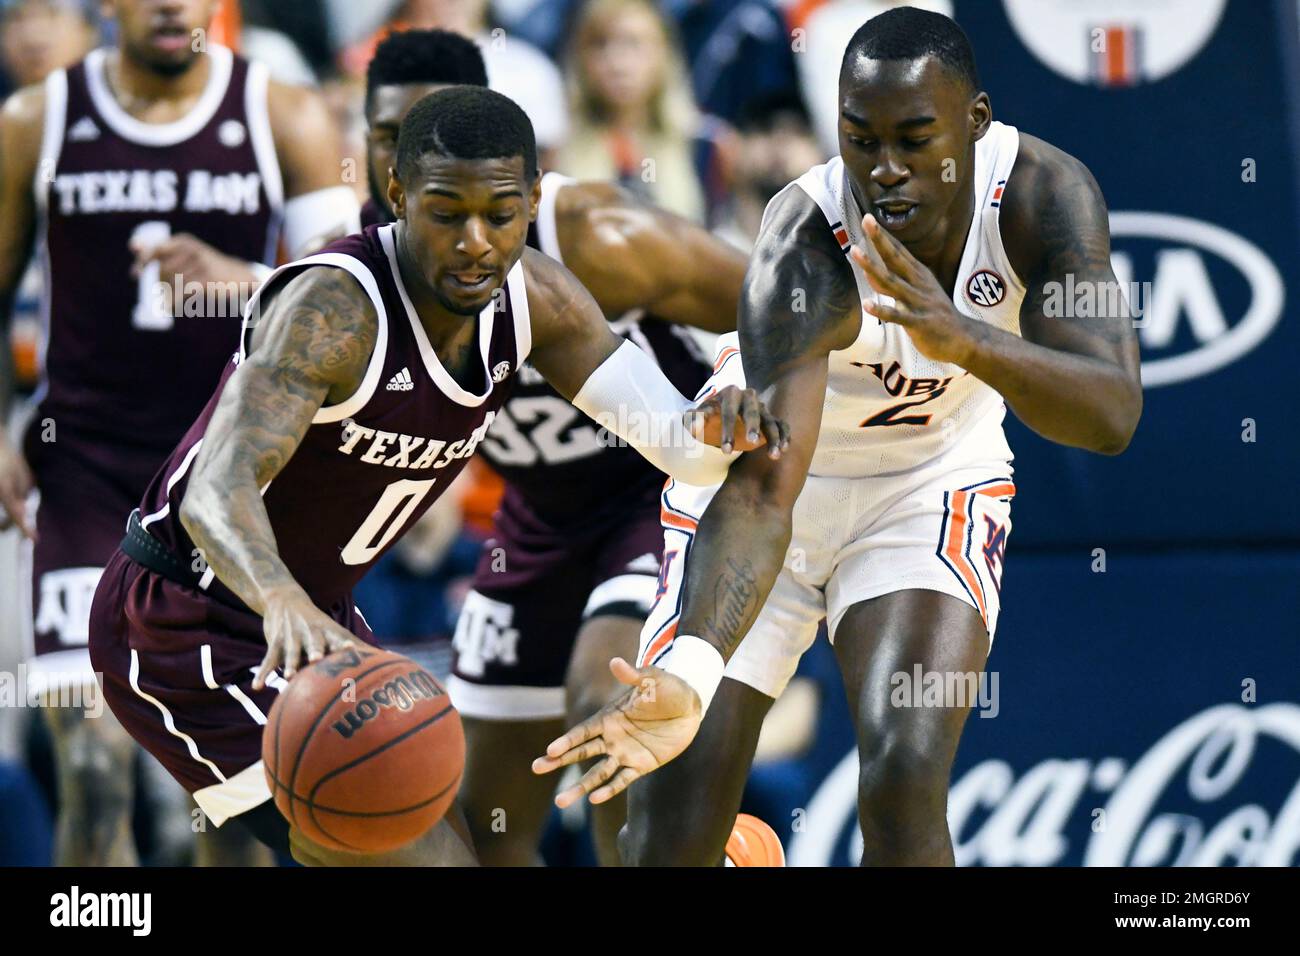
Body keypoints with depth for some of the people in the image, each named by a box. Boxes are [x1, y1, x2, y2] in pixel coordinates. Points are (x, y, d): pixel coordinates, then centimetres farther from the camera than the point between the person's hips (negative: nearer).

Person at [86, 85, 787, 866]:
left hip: (316, 614, 9)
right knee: (423, 860, -20)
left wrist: (718, 427, -32)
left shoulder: (533, 297, -6)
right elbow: (218, 489, -42)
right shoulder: (335, 306, -29)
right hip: (187, 626, -9)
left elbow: (679, 447, -6)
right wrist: (284, 601, -64)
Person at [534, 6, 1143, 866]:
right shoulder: (806, 249, -34)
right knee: (674, 823, -7)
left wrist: (965, 340, -53)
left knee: (904, 780, -21)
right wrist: (689, 676, -59)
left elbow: (1112, 418, -35)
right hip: (787, 476, -1)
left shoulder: (1044, 192, -26)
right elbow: (761, 489, -43)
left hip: (935, 480, 1)